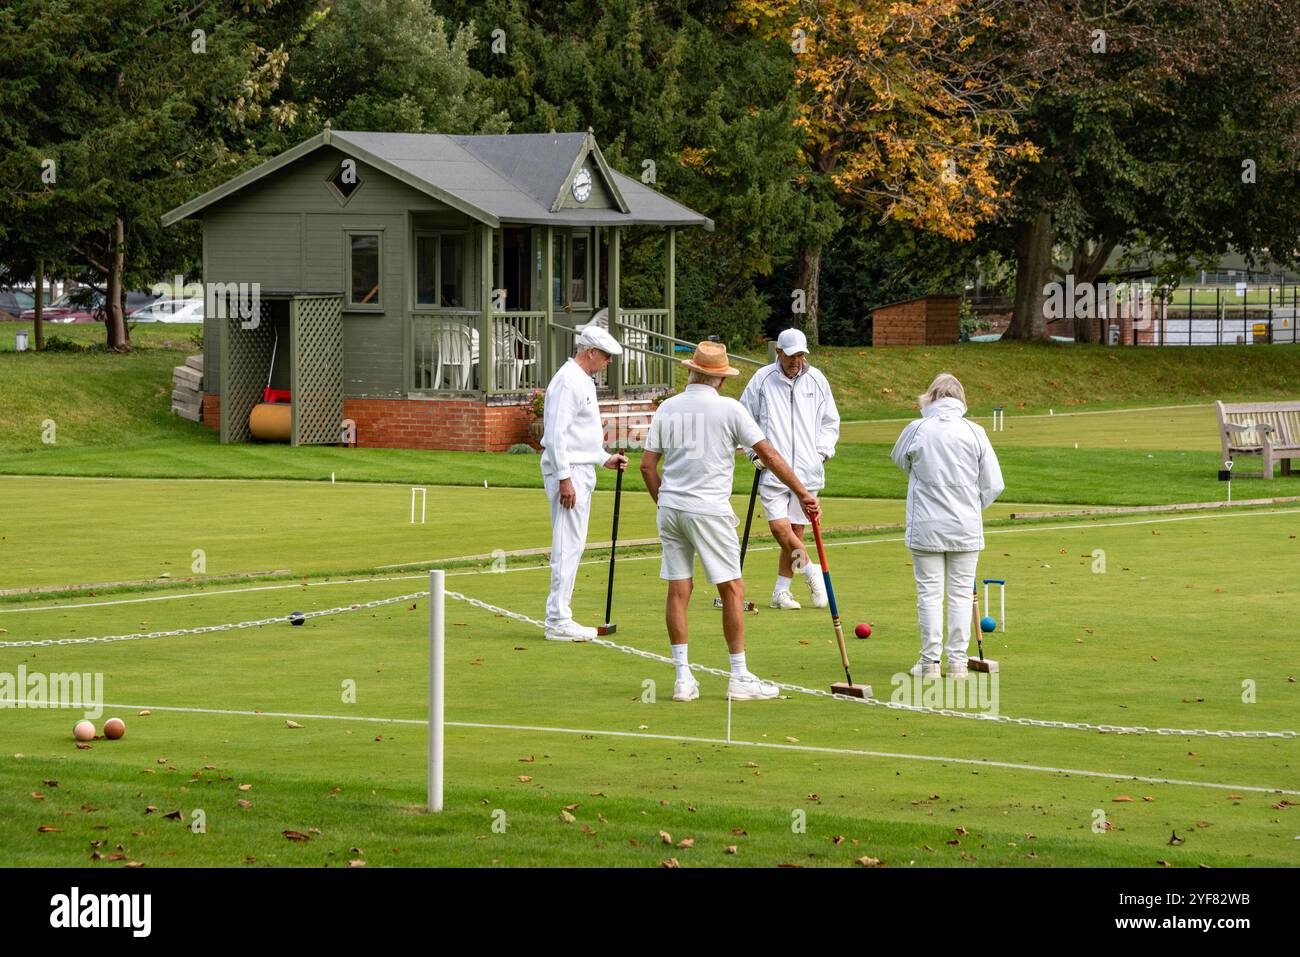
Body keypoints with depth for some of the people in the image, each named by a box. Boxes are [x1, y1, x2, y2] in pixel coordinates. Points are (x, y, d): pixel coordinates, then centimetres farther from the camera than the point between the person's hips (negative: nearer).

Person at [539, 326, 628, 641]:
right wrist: (564, 478, -23)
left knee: (572, 547, 12)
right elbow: (556, 434, -20)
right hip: (569, 472, -11)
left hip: (582, 471, 11)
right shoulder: (568, 381, -14)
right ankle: (558, 621, -9)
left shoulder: (583, 382, 19)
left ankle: (559, 618, 16)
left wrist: (606, 459, 20)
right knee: (567, 546, -10)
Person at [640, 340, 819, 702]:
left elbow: (647, 465, 7)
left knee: (678, 591, 6)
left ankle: (683, 677, 5)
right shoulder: (728, 409, -6)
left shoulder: (667, 408, 6)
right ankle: (740, 678, 3)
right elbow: (769, 456, -6)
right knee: (732, 590, 3)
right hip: (710, 510, -5)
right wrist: (803, 493, 0)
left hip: (670, 509, 5)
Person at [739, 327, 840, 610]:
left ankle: (781, 591, 12)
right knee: (779, 526, -16)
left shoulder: (816, 380, 7)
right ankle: (810, 570, 3)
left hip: (807, 469, 2)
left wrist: (822, 450, 3)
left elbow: (830, 422, 17)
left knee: (796, 531, 3)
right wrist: (755, 451, 0)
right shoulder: (762, 379, 1)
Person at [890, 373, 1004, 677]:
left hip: (926, 527, -1)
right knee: (961, 593, 9)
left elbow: (900, 460, 14)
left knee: (929, 592, 5)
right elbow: (994, 484, -1)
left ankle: (930, 661, 6)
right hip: (966, 527, 1)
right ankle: (958, 661, 9)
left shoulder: (916, 430, -8)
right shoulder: (974, 432, -5)